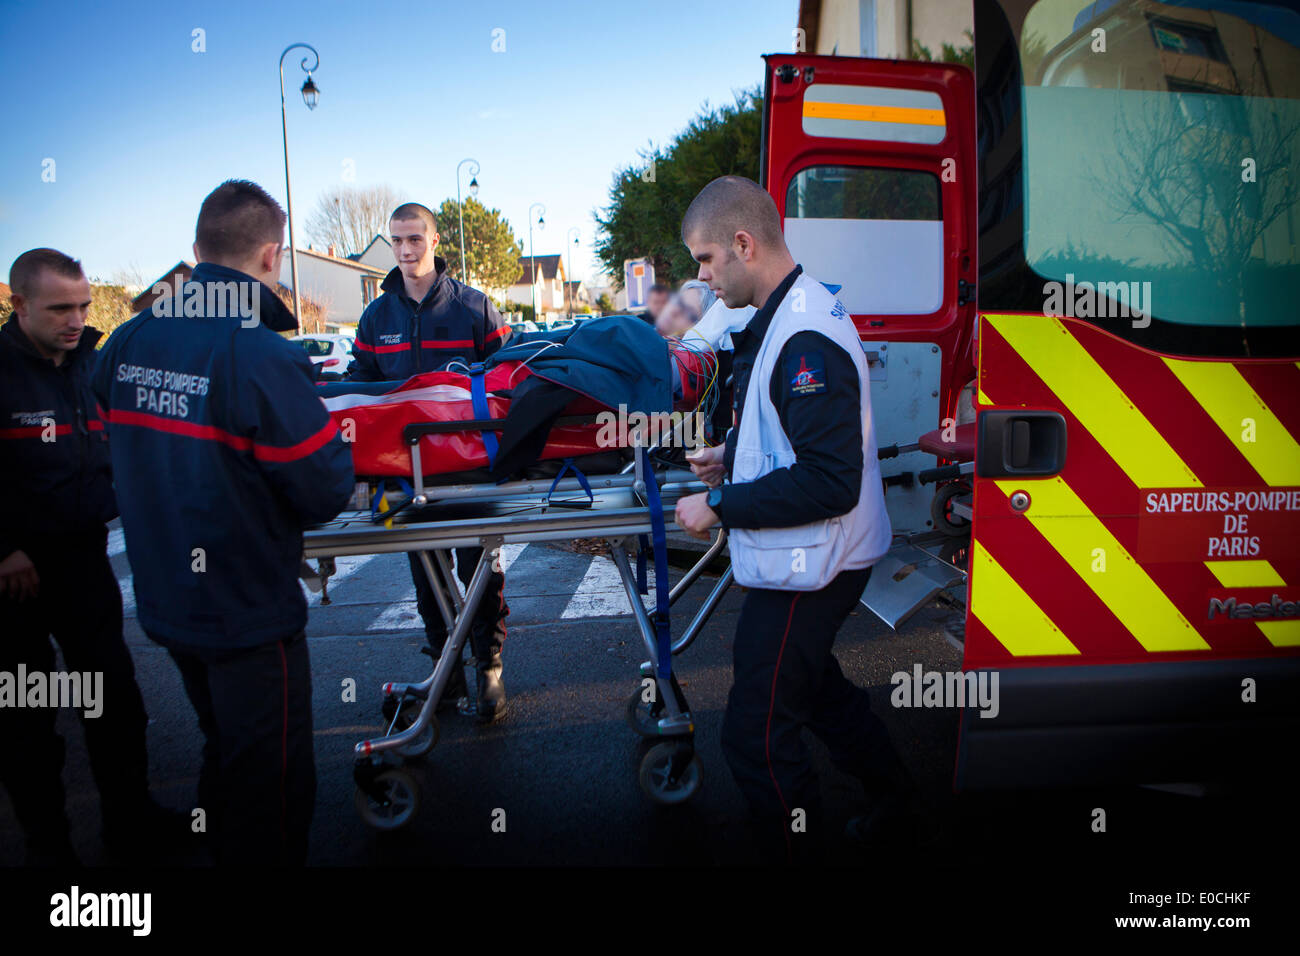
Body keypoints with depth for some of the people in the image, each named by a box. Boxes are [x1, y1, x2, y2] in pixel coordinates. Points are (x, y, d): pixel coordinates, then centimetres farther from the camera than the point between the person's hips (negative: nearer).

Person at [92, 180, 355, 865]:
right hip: (249, 611, -7)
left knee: (224, 751, 27)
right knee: (270, 782, 10)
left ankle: (222, 849, 44)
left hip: (162, 599, 7)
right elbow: (325, 493, -21)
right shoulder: (264, 357, -25)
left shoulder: (125, 344, -2)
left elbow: (124, 446, 10)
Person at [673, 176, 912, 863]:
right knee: (815, 686, 28)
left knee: (757, 735, 0)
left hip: (806, 571, -11)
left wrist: (720, 508, -22)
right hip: (807, 561, 11)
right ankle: (901, 800, 46)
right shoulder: (791, 313, 9)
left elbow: (829, 484, -29)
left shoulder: (806, 340, -25)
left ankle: (794, 850, 19)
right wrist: (733, 454, 9)